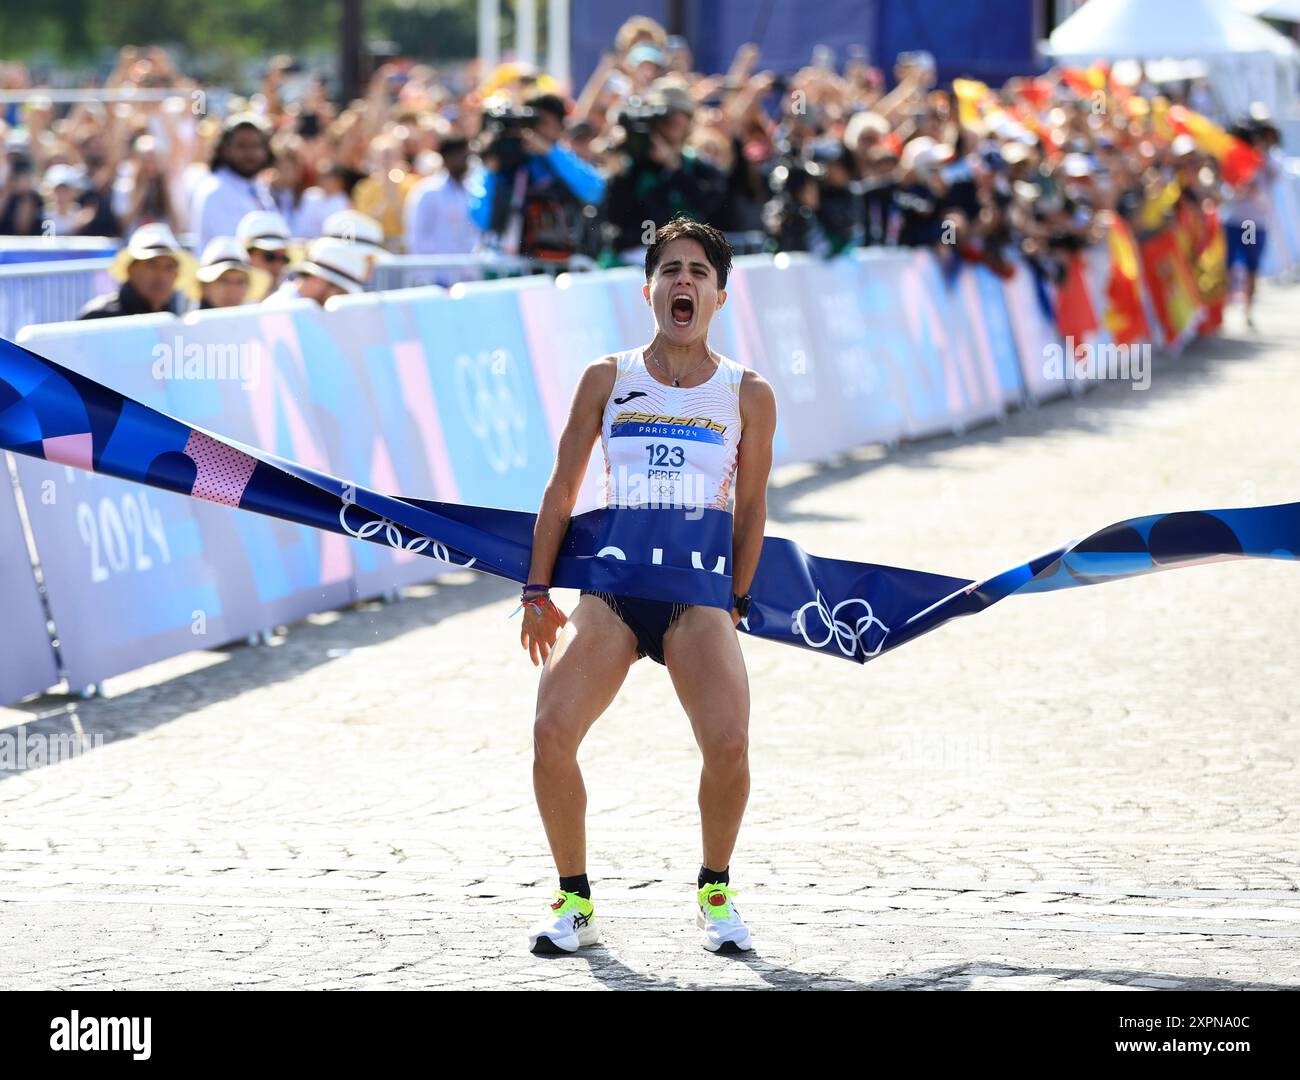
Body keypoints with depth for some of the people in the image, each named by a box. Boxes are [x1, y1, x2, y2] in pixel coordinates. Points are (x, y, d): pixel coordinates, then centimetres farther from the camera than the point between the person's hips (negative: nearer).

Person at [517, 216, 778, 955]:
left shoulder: (748, 395, 6)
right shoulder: (608, 379, 8)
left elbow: (750, 507, 11)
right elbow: (563, 490, 11)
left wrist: (735, 603, 6)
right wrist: (538, 592, 7)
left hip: (699, 594, -1)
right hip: (611, 587, 1)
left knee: (728, 744, -21)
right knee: (552, 734, -17)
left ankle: (715, 889, 5)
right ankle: (575, 900, 3)